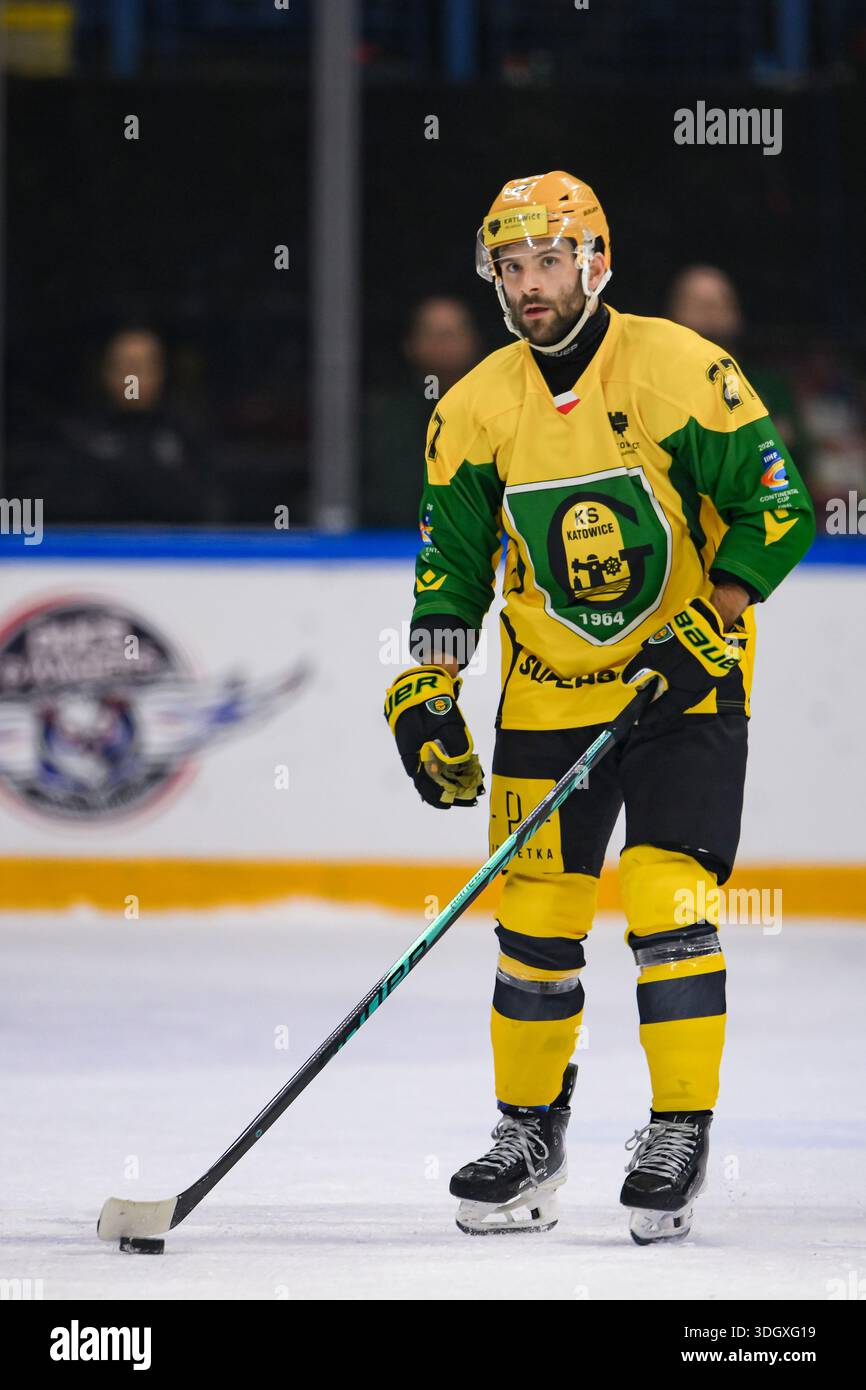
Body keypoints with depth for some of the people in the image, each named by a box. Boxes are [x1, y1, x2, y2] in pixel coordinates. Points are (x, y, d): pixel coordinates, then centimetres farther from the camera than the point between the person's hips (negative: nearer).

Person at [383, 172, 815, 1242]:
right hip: (548, 694, 4)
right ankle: (529, 1134, 18)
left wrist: (709, 625, -18)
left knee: (667, 901, -13)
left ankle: (680, 1134, -3)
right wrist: (426, 692, -2)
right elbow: (451, 562, 6)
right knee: (534, 916, 3)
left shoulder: (683, 372, -15)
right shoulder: (476, 410, -2)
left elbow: (777, 509, -11)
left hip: (686, 680, -4)